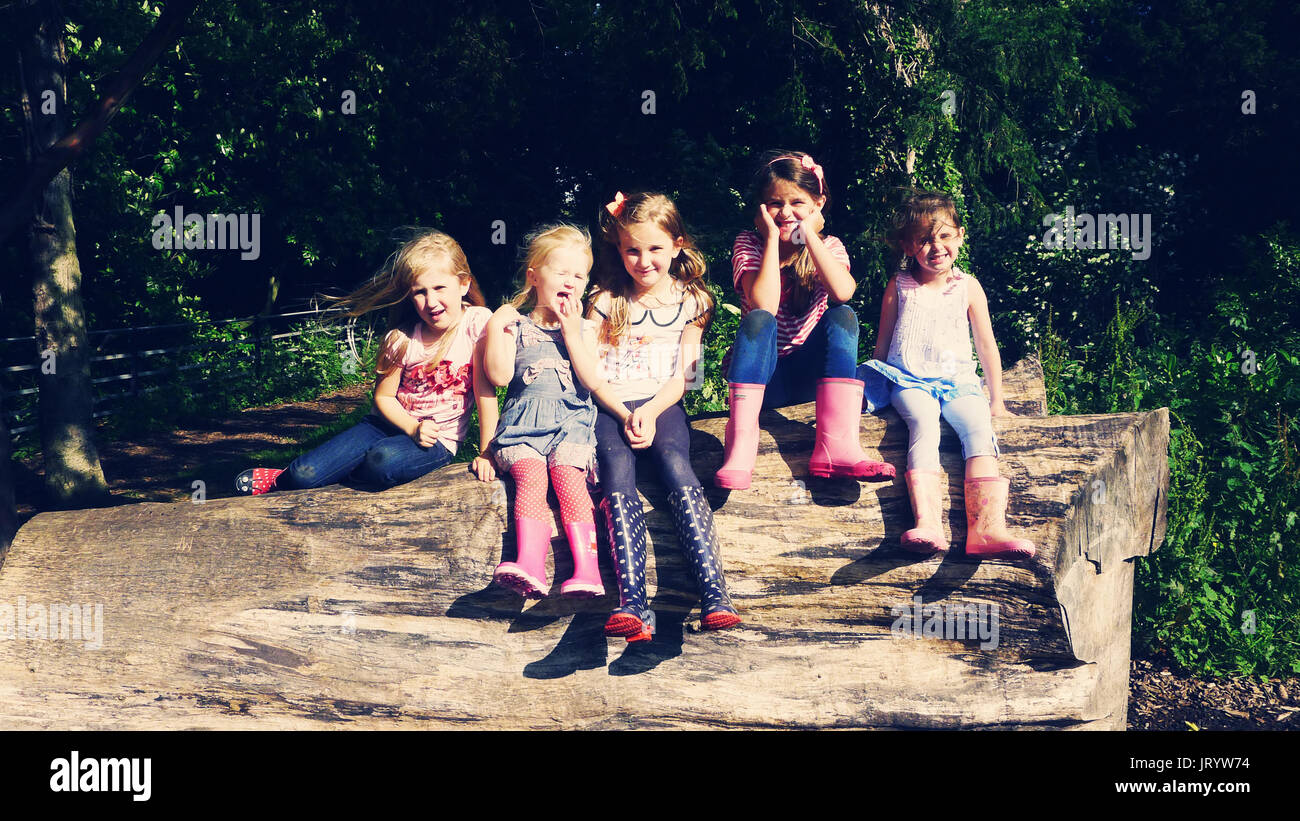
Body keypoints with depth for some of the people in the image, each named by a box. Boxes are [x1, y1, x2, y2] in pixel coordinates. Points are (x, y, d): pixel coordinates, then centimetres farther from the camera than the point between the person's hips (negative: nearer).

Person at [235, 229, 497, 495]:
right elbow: (383, 395, 1)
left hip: (439, 441, -2)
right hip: (393, 423, 3)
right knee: (304, 474, -20)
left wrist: (486, 453, -17)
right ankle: (290, 477, 17)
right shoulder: (402, 338, -7)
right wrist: (413, 428, -17)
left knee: (383, 460, -36)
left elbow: (485, 390, -15)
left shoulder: (477, 323, -15)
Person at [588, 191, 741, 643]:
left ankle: (715, 593, -41)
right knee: (617, 472, -29)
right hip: (611, 406, 0)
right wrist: (624, 414, -13)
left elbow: (681, 376, 5)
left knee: (675, 463, -31)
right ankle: (633, 603, -44)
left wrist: (649, 412, -13)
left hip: (662, 405, 0)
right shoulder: (606, 301, 10)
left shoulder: (689, 301, 12)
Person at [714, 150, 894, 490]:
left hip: (808, 373, 2)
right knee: (758, 321, -30)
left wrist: (808, 234, -17)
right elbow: (764, 305, -22)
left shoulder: (828, 247, 3)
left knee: (841, 316, -24)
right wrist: (773, 238, -17)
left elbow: (842, 292, -22)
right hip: (762, 374, -2)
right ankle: (740, 447, -41)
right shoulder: (749, 244, -2)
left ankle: (837, 446, -38)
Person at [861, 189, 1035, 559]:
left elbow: (987, 346, 15)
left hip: (958, 381, 2)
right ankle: (927, 524, -51)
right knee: (924, 423, -34)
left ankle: (987, 527, -43)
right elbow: (883, 343, 17)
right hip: (910, 381, -2)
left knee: (979, 426, -29)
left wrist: (996, 400, 14)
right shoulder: (899, 287, 9)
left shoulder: (968, 288, 10)